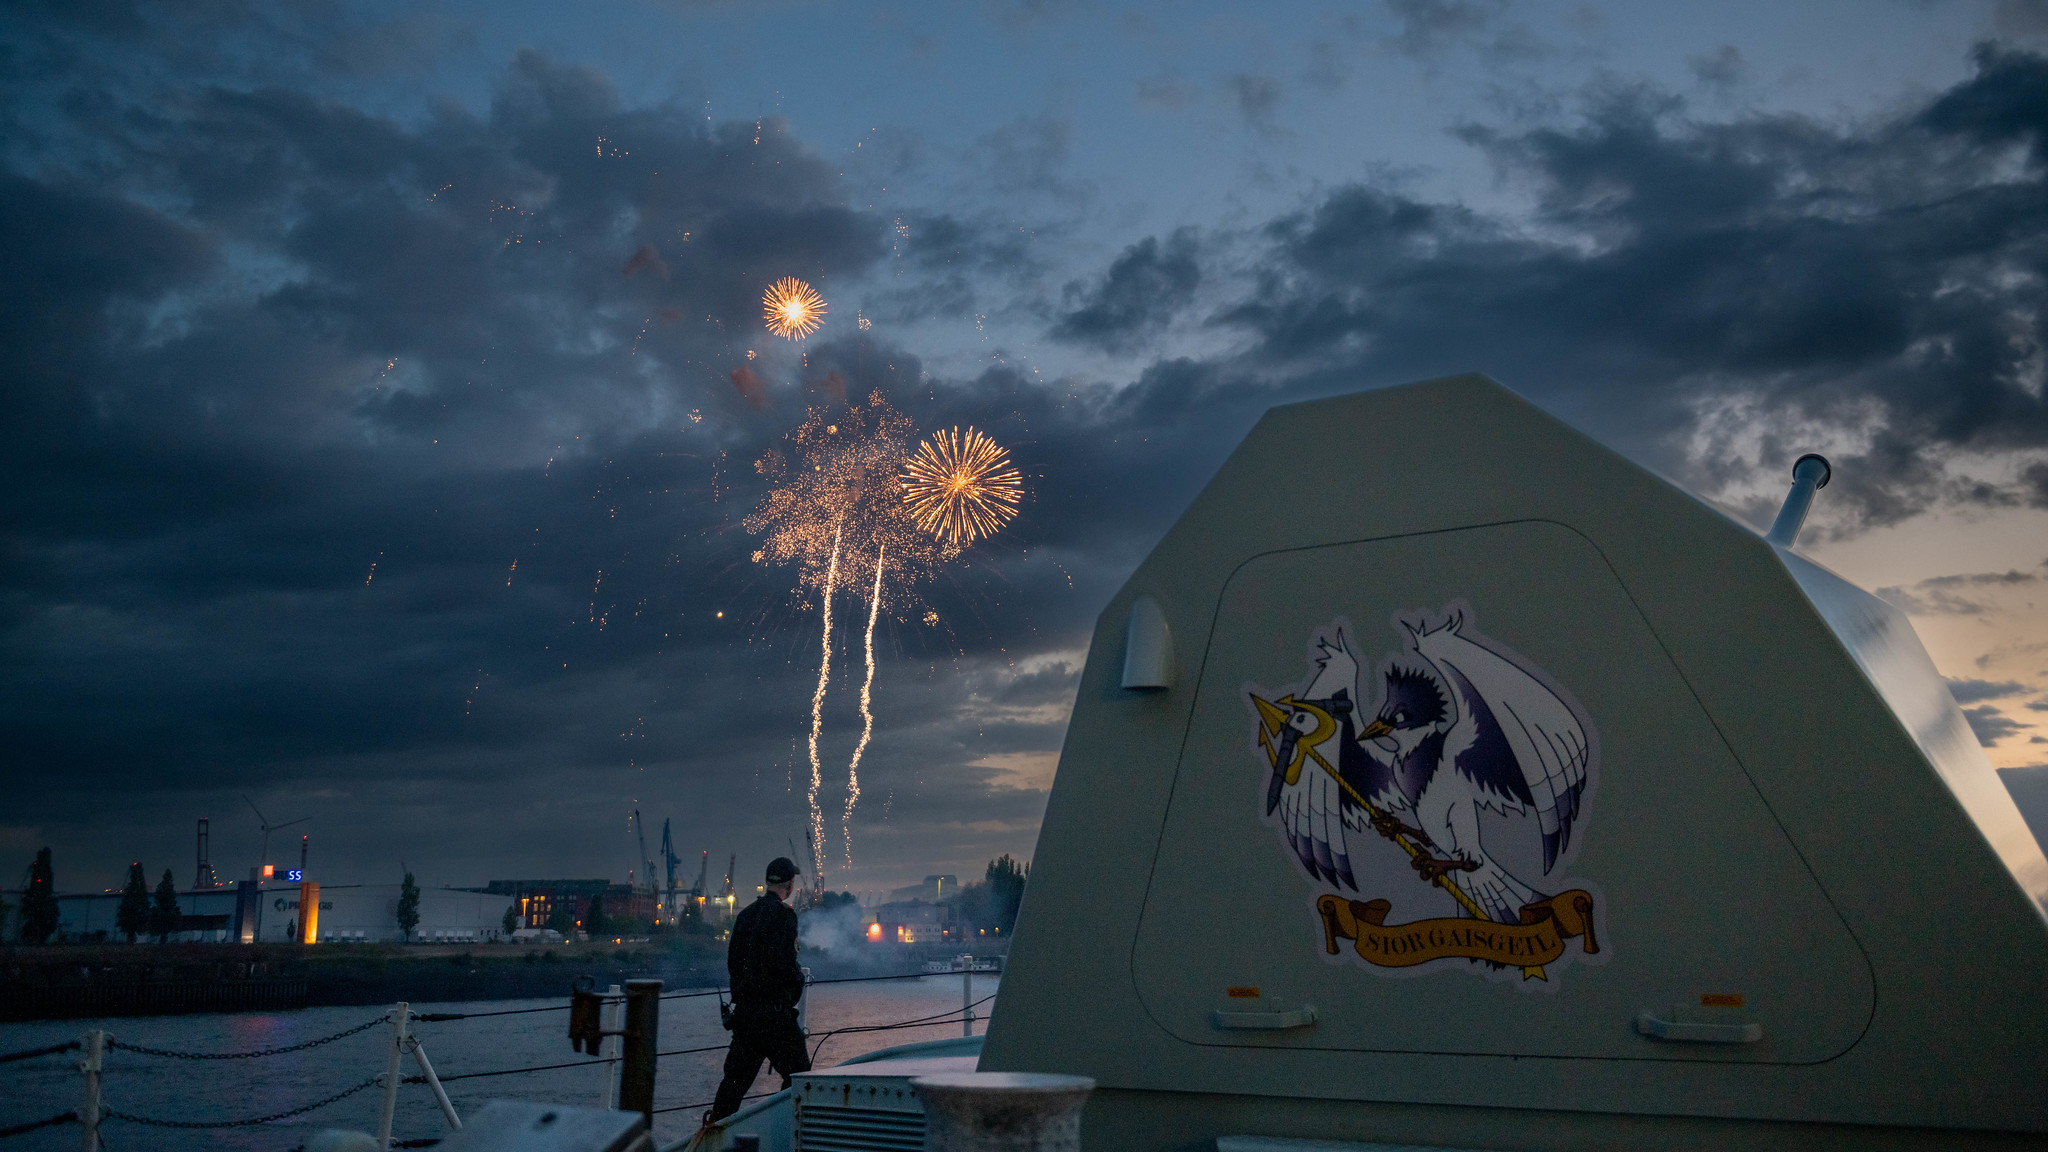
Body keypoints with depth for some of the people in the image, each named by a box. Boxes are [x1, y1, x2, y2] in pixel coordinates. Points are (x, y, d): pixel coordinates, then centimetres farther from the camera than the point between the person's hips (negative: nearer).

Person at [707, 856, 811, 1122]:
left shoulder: (746, 914, 13)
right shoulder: (782, 913, -12)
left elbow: (732, 961, 17)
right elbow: (781, 961, -22)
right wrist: (798, 980, -4)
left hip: (743, 1007, 8)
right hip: (773, 1008, -8)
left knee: (737, 1074, 13)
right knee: (797, 1072, 1)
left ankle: (715, 1123, 11)